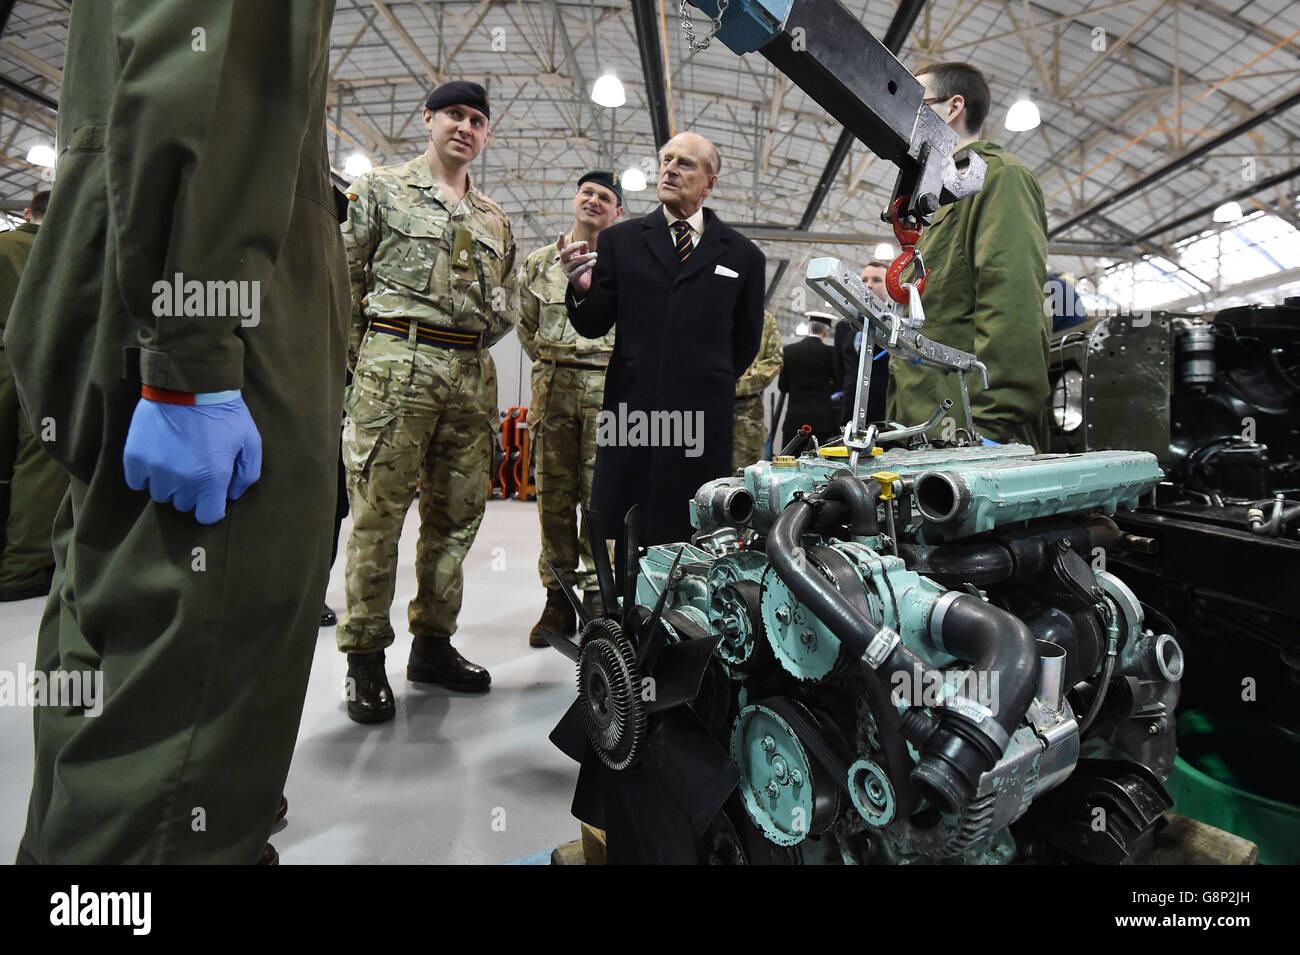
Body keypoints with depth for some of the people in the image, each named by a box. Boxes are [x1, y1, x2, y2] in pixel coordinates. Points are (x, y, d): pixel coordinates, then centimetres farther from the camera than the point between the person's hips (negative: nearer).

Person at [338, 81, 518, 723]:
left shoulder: (495, 220, 22)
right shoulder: (380, 189, 10)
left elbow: (508, 303, 23)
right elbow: (340, 275, 5)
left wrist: (470, 347, 6)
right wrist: (363, 357, 1)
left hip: (472, 376, 5)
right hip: (396, 367, -4)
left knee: (458, 513, 6)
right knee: (378, 512, -5)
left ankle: (433, 643, 19)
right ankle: (365, 657, 6)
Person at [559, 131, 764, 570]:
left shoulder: (742, 255, 10)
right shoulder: (619, 241, 10)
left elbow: (746, 342, 18)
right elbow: (593, 326, 5)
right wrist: (583, 287, -14)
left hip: (703, 421, 0)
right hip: (630, 413, 1)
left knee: (693, 541, 3)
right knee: (623, 545, 5)